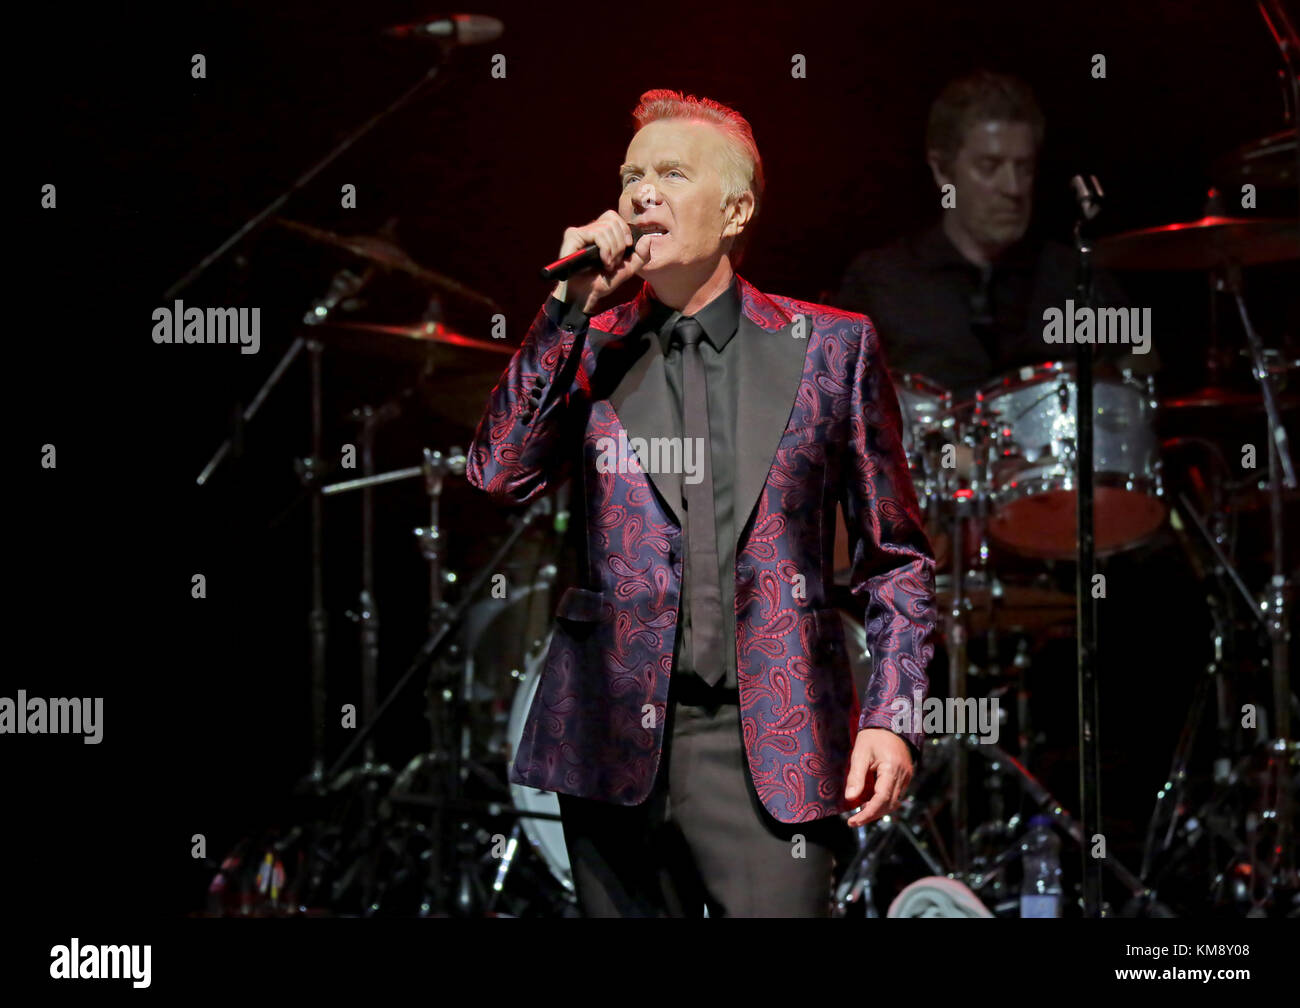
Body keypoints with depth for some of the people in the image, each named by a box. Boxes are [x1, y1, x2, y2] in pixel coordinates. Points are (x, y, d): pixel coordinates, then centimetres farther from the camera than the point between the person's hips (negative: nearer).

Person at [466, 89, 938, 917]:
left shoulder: (832, 346, 7)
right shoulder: (590, 352, 11)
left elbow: (897, 559, 8)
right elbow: (499, 475, -6)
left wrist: (892, 717, -2)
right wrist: (570, 307, -7)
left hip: (769, 746, -2)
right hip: (617, 744, 2)